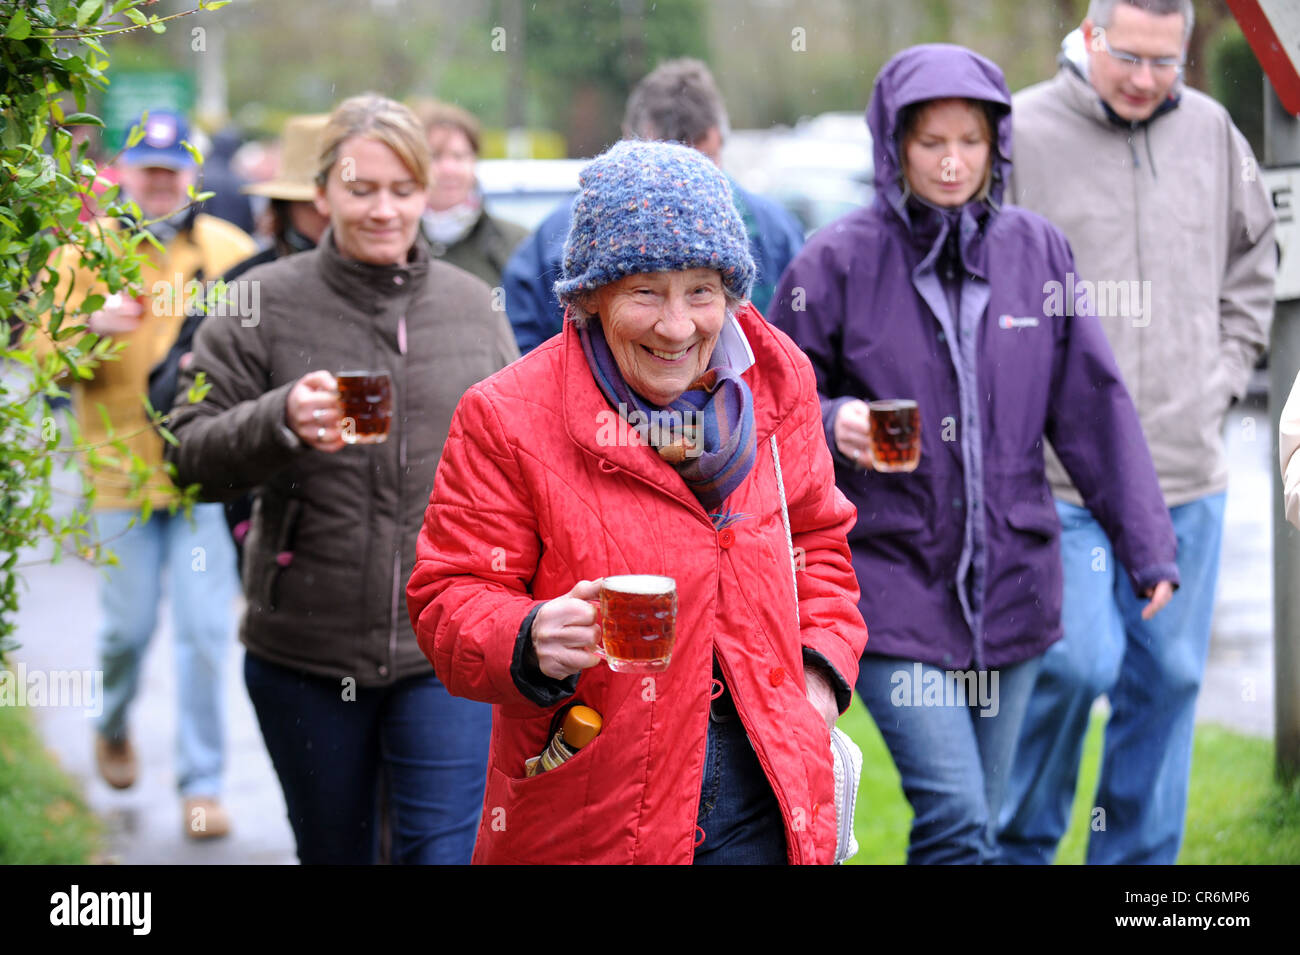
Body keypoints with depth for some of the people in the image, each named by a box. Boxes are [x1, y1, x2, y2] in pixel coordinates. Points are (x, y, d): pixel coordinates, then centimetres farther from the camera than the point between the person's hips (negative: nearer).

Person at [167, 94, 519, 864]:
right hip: (304, 651, 0)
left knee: (452, 848, -5)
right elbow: (194, 454, -3)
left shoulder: (473, 306, 6)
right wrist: (280, 421, -23)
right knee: (333, 850, 14)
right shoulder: (264, 303, -2)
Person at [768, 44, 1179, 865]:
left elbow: (1094, 406, 7)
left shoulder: (1037, 251, 4)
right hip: (891, 581, -3)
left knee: (977, 821, 12)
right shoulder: (839, 261, -4)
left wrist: (1148, 545, 4)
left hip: (1009, 581, 4)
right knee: (954, 820, -14)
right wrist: (831, 424, -19)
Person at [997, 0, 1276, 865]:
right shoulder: (1020, 134, -7)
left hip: (1187, 469, 5)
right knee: (1075, 664, -10)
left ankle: (1139, 855, 21)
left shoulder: (1212, 133, 8)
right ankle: (1019, 843, 13)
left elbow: (1253, 258, 24)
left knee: (1167, 675, 8)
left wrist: (1225, 372, 14)